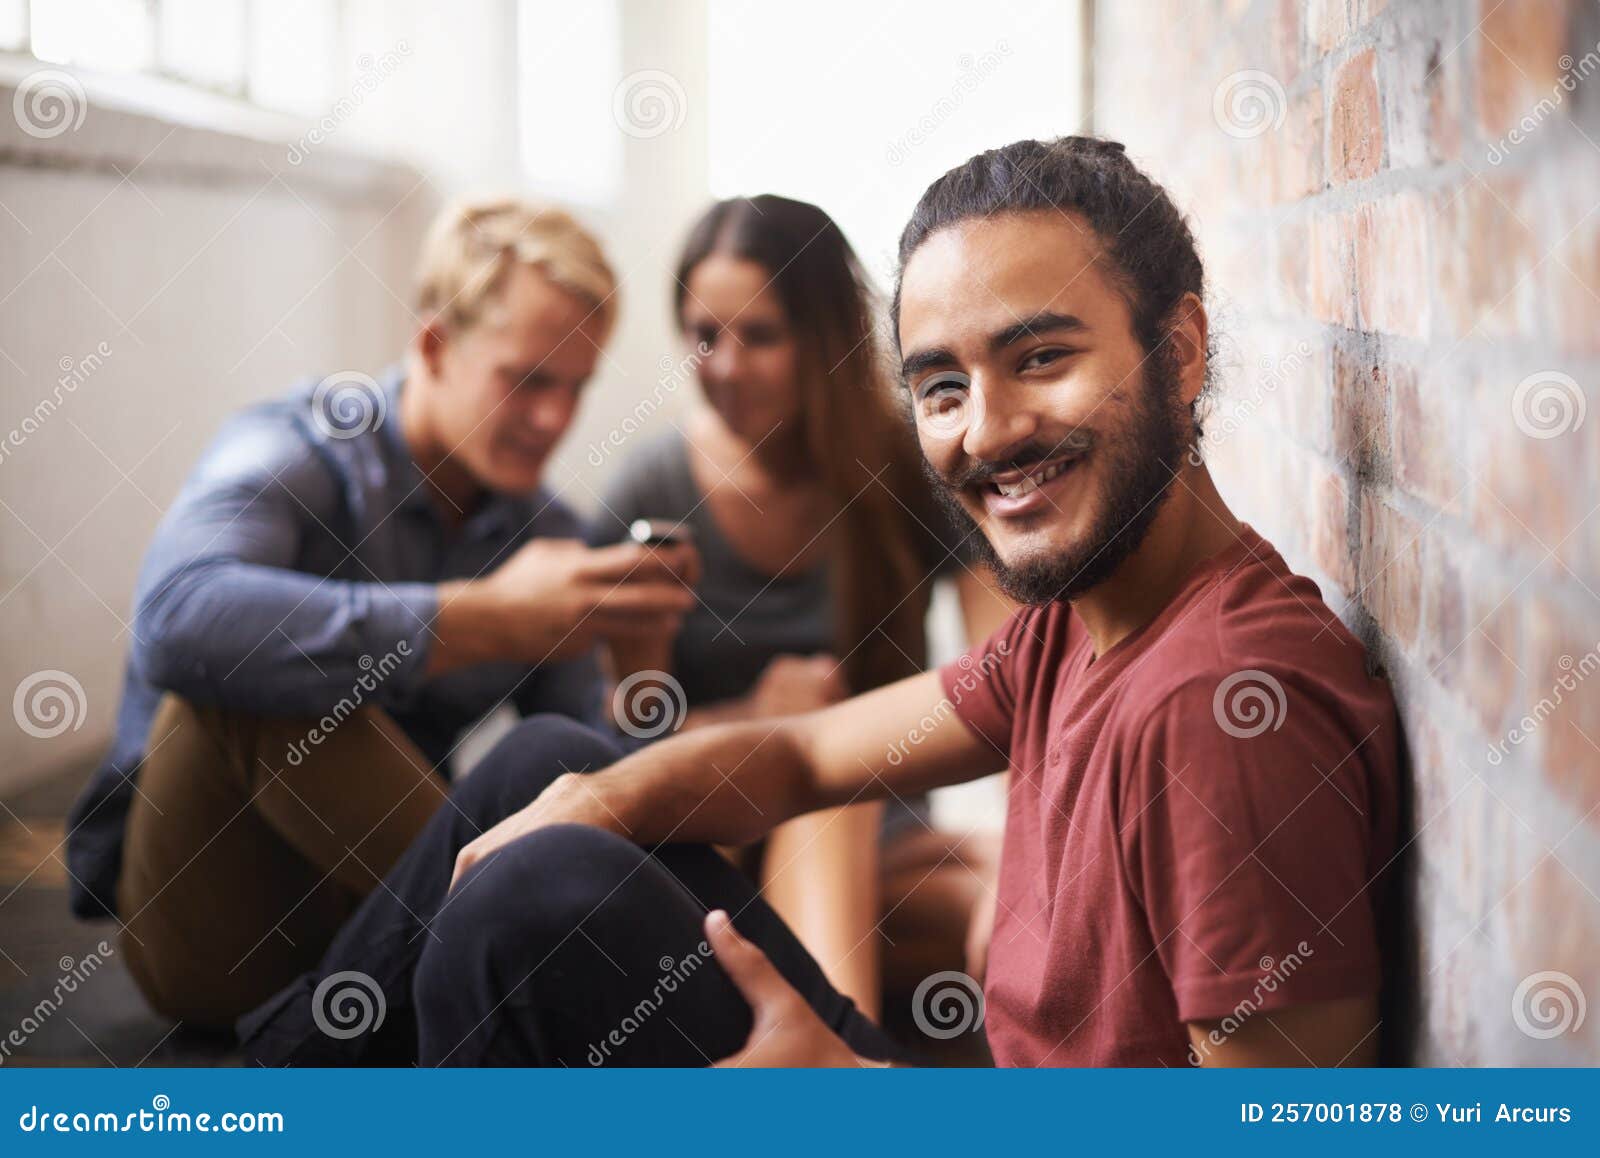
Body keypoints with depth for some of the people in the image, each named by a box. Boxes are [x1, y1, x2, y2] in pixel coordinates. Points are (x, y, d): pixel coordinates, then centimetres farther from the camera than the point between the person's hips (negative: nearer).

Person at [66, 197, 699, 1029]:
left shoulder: (544, 531, 5)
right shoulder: (294, 452, -14)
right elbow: (175, 623, -37)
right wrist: (488, 621, -38)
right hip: (212, 929, -4)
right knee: (260, 666, -32)